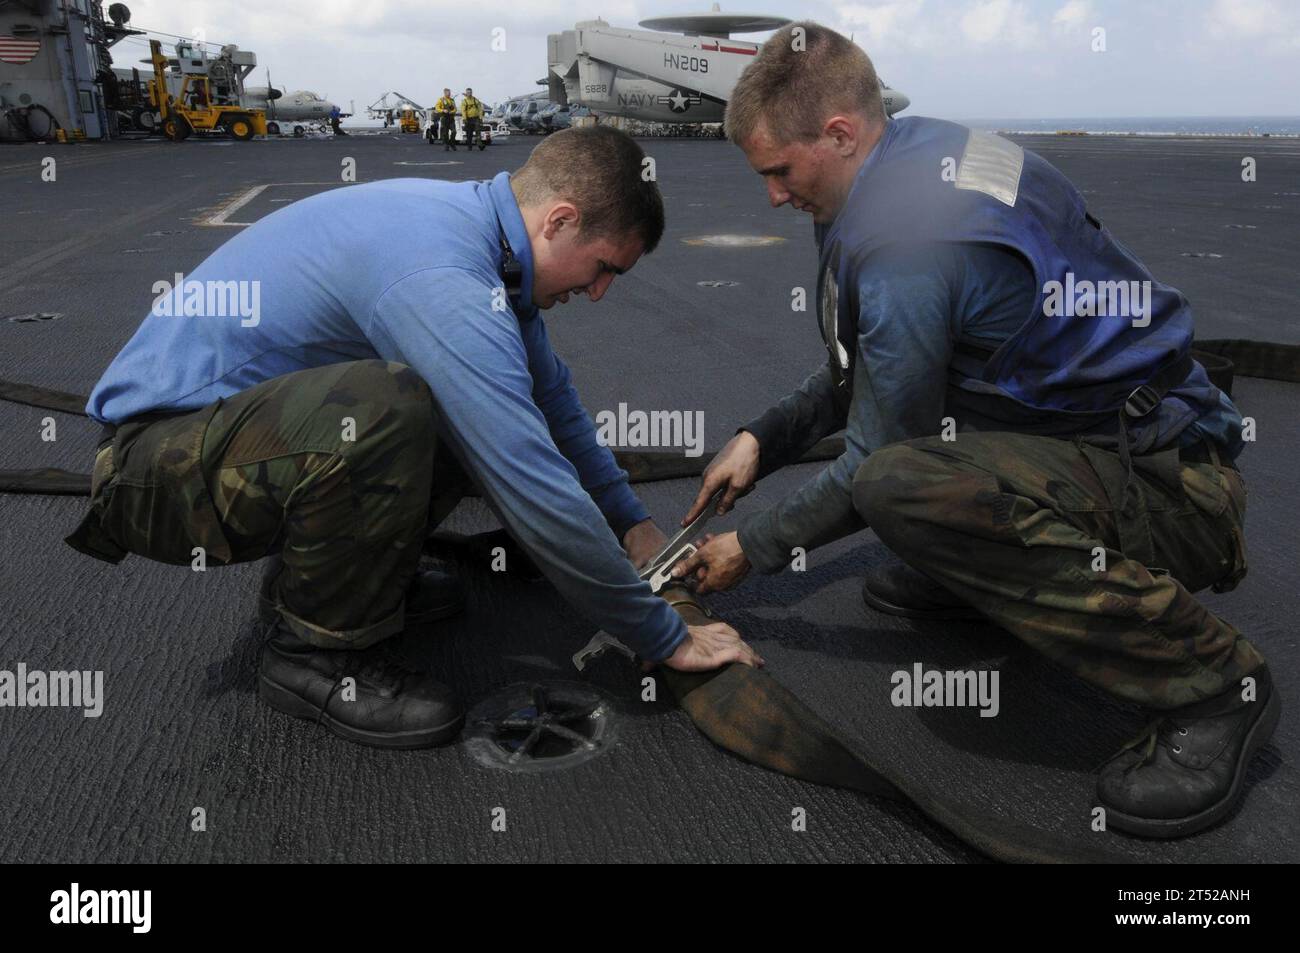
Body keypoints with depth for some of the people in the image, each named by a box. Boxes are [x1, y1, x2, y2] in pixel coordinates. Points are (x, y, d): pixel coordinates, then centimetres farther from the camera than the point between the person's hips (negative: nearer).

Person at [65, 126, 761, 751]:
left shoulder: (472, 220, 2)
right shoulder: (443, 278, -29)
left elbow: (550, 393, 15)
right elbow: (541, 497, -29)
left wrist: (631, 521, 16)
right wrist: (667, 639, -18)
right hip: (150, 459, -9)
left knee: (485, 402, 6)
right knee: (386, 407, -36)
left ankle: (323, 575, 15)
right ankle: (314, 654, -12)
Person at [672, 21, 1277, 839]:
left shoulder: (905, 243, -26)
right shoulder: (924, 153, 4)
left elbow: (880, 465, -16)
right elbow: (856, 372, 18)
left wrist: (755, 548, -2)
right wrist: (763, 440, 14)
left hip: (1172, 487, -9)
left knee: (901, 485, -36)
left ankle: (1209, 678, -17)